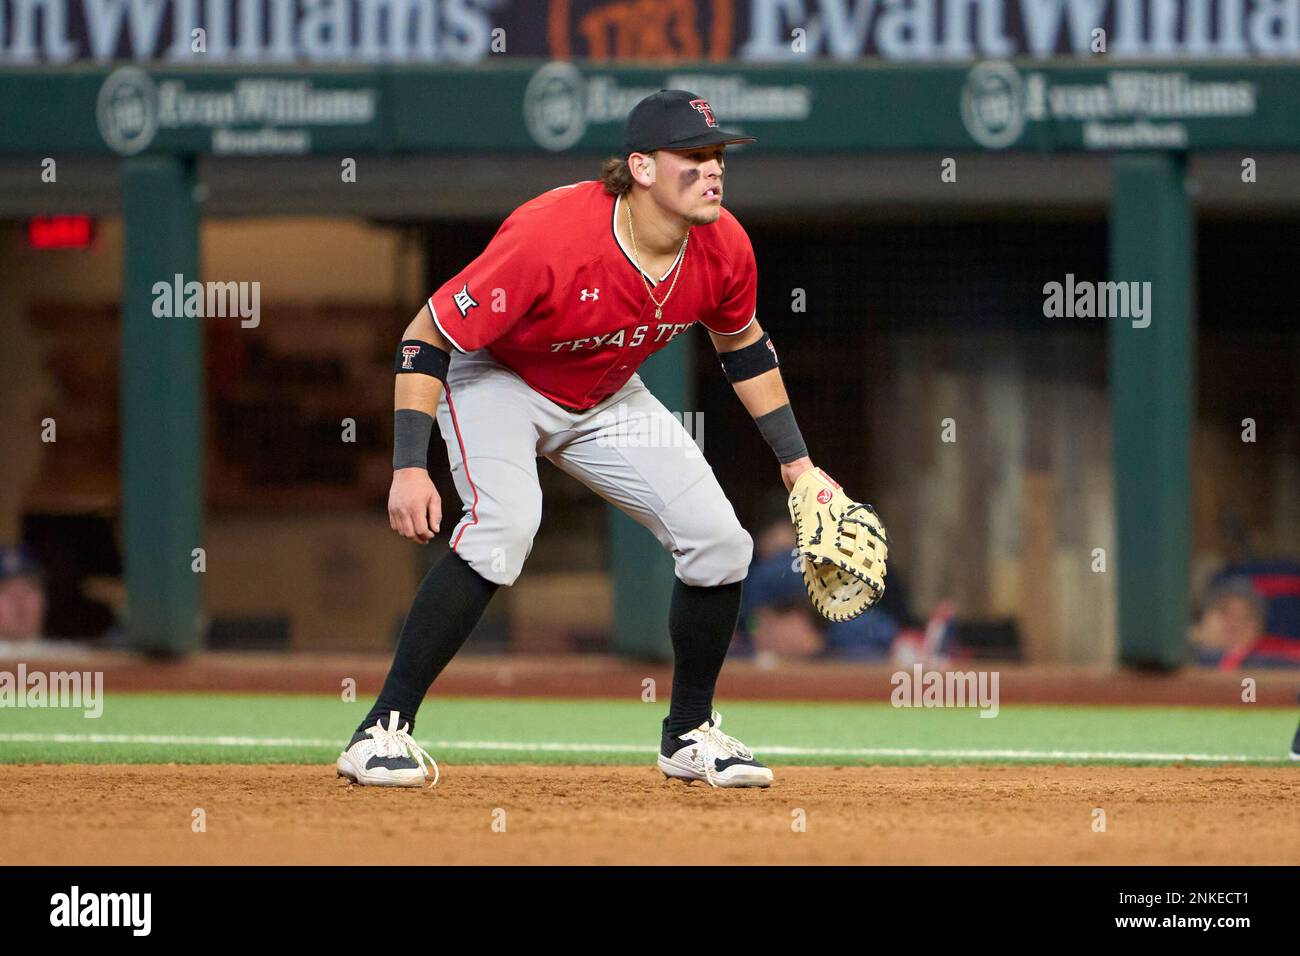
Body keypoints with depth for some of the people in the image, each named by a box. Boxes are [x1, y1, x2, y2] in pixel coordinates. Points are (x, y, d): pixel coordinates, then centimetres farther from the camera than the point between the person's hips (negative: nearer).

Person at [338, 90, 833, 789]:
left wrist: (794, 459, 5)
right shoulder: (550, 237, -36)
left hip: (607, 401, 6)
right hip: (496, 382, -6)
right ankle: (384, 728, -26)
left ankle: (690, 733, 19)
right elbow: (427, 337, -28)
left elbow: (741, 343, 7)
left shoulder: (724, 248, -17)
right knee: (506, 523, -32)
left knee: (719, 541, -4)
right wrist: (409, 468, -34)